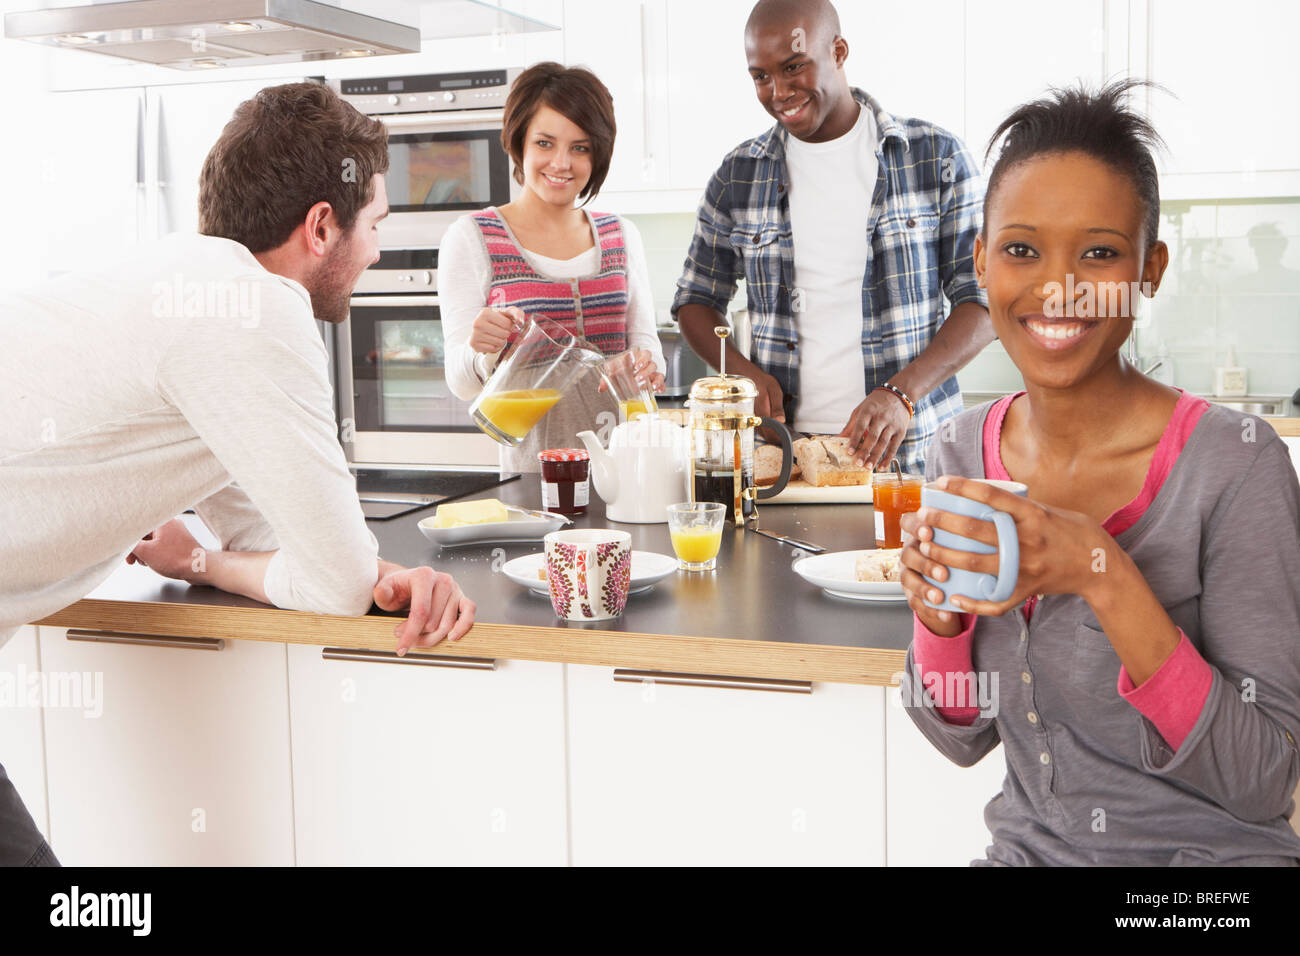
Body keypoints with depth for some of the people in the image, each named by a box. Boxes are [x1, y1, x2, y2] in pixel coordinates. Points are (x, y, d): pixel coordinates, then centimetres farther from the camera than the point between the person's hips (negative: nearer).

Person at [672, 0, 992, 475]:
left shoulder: (937, 157, 5)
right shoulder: (738, 175, 10)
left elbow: (982, 298, 3)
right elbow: (696, 299, 19)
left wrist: (902, 392, -13)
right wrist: (744, 373, -2)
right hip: (784, 446, 2)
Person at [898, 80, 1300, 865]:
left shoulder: (1237, 464, -15)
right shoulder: (961, 452, -2)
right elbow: (964, 737, 4)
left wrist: (1105, 579, -26)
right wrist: (939, 615, -15)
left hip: (1212, 853, -2)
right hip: (1030, 846, 2)